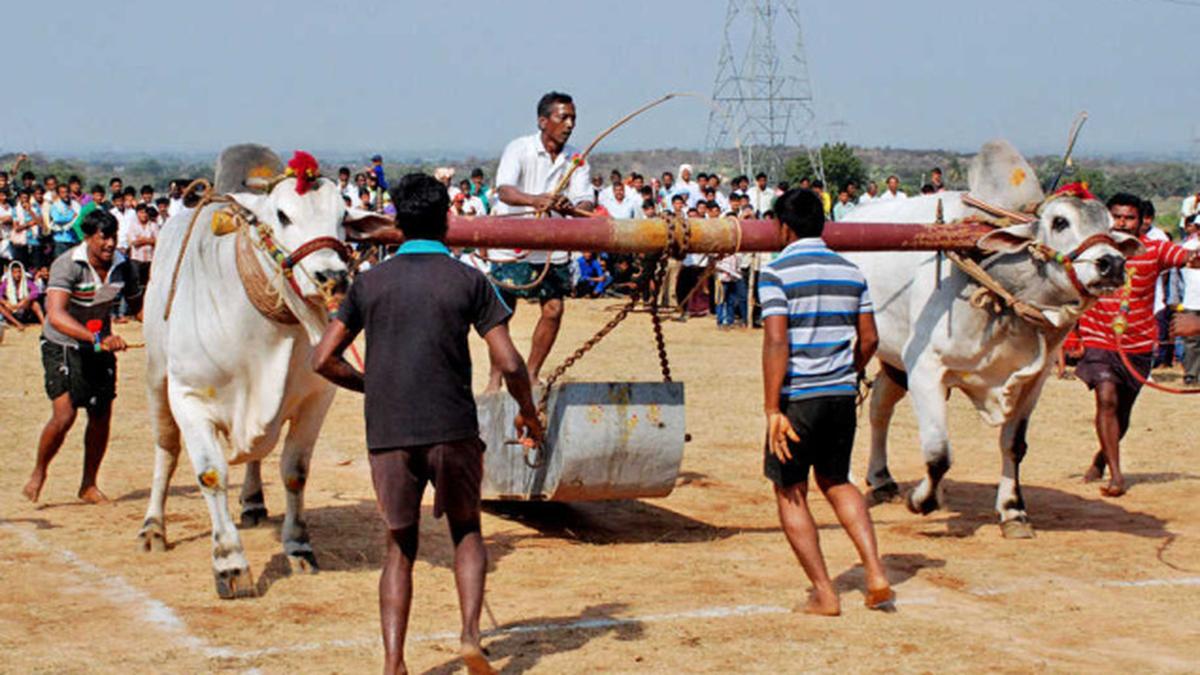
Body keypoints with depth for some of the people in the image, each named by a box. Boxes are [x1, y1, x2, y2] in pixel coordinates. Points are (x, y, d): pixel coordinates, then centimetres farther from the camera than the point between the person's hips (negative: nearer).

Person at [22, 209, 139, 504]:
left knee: (101, 416, 4)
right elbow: (56, 316, -40)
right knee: (64, 415, -17)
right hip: (62, 345, -5)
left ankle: (89, 485, 21)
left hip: (100, 347, 5)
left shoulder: (121, 265, -8)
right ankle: (38, 473, 8)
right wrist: (96, 338, -52)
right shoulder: (67, 265, -25)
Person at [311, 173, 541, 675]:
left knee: (400, 547, 13)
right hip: (453, 428, -1)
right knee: (466, 531, 19)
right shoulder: (469, 281, 1)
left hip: (387, 434, 1)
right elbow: (509, 364, -5)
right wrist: (528, 412, 13)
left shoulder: (370, 283, 7)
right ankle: (470, 634, 1)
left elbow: (324, 359, 5)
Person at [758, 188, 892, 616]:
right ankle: (876, 576, 9)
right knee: (836, 482, 22)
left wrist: (772, 410, -17)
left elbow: (776, 342, -17)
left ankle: (824, 594, 7)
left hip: (797, 396, -5)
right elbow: (868, 339, 10)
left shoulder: (777, 272, -8)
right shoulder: (851, 271, 9)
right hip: (842, 395, 6)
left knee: (790, 492, 8)